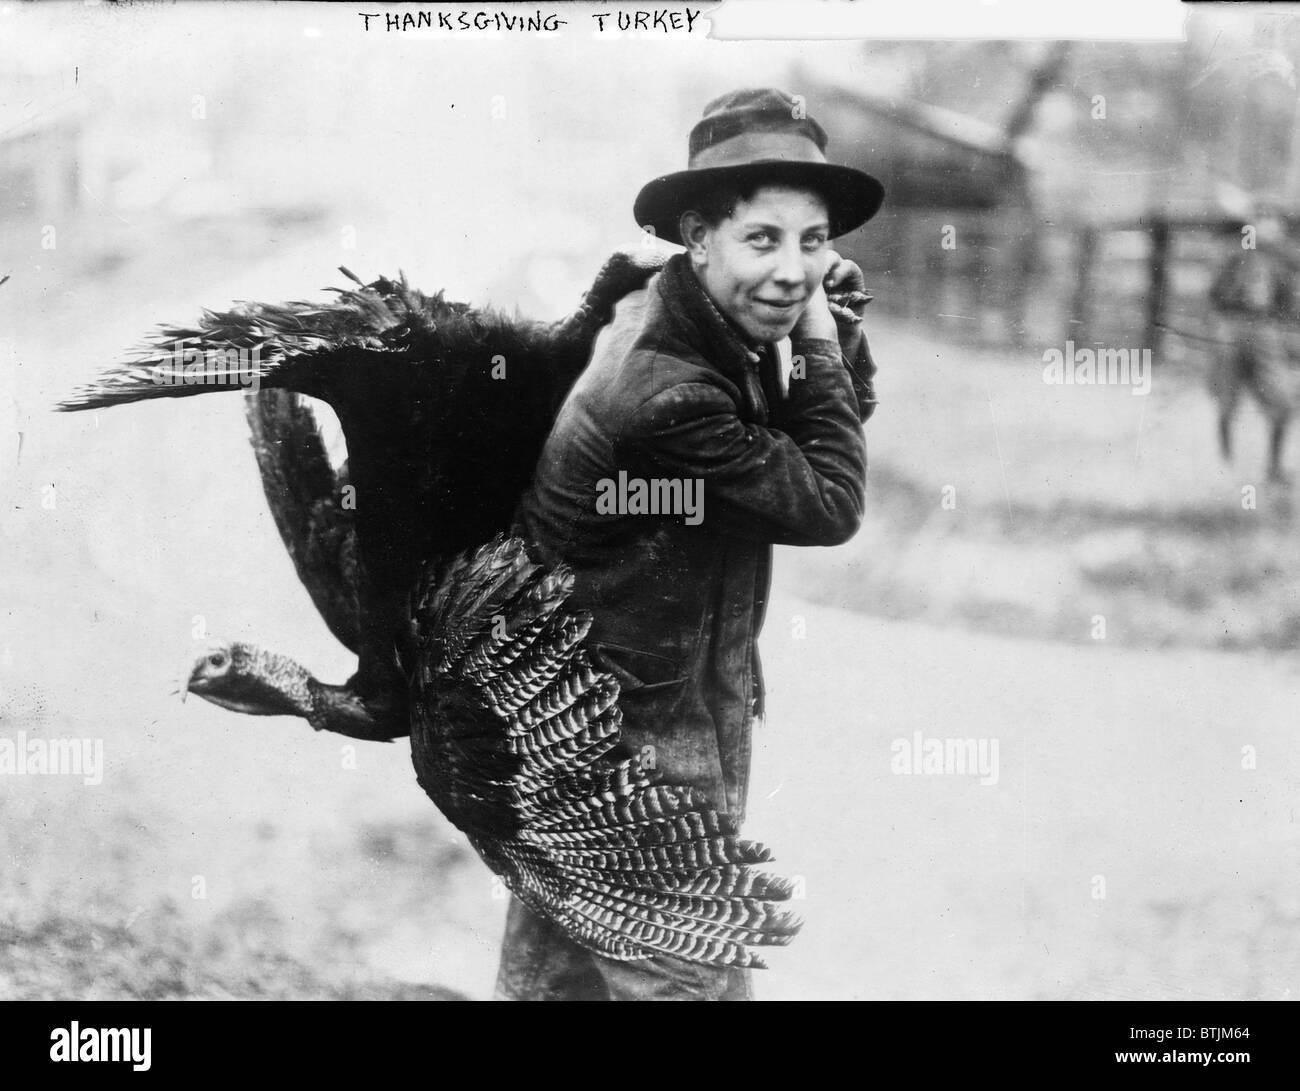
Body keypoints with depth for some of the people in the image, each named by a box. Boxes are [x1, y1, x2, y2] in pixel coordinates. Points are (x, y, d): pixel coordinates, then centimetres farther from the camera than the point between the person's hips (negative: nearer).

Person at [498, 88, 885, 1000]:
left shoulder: (728, 327, -3)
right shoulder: (664, 393, -30)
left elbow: (853, 411, 9)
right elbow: (831, 506, -22)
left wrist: (832, 325, -9)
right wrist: (819, 348, -16)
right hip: (630, 728, -9)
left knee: (555, 965, 24)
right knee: (689, 976, 4)